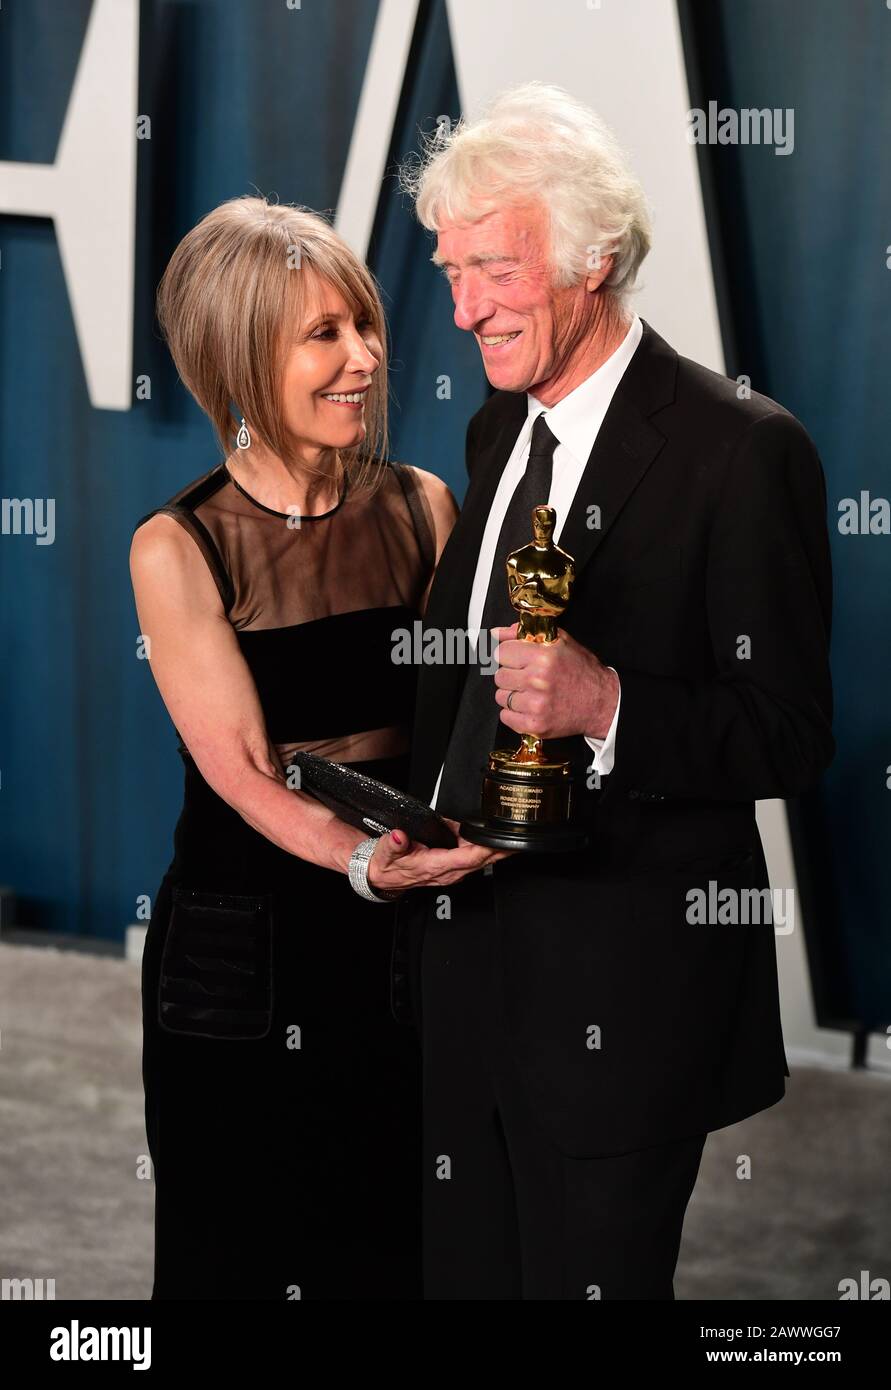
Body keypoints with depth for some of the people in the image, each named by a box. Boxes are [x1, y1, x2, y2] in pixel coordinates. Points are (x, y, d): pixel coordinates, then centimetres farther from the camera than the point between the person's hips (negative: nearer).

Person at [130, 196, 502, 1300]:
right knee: (247, 1253, 9)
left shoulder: (421, 509, 4)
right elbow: (239, 768, -15)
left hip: (402, 932, 3)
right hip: (239, 950, -3)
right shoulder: (177, 549, -9)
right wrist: (361, 858, -33)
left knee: (397, 1246, 12)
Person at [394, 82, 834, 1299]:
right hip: (466, 966, 7)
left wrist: (609, 707, -29)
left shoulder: (742, 449, -12)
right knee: (467, 1273, 13)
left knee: (592, 1278, 0)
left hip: (620, 1005, -7)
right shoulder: (497, 432, 13)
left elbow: (791, 739, -14)